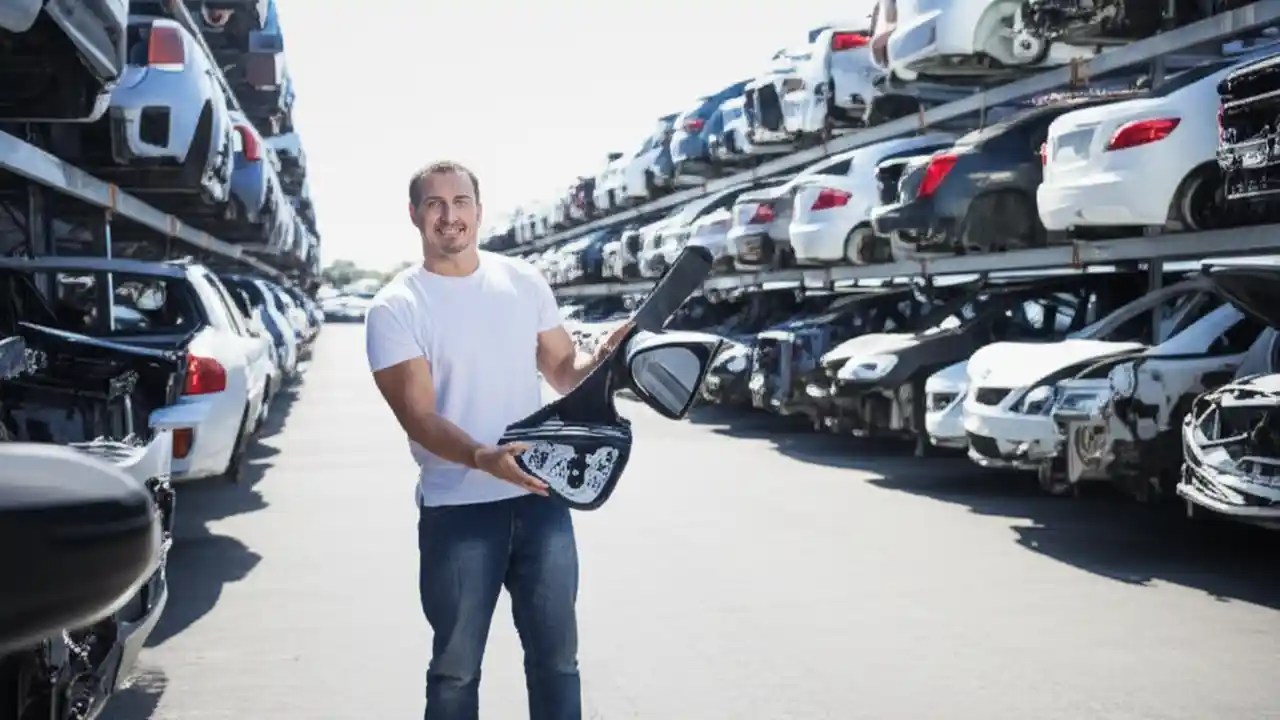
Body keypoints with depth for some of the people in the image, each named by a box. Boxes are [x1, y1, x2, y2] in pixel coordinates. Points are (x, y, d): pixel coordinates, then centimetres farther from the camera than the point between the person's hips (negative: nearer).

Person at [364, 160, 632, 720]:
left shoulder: (524, 282, 5)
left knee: (556, 655, 14)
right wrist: (484, 458, -33)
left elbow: (563, 370, 13)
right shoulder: (395, 309, -7)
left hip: (540, 496, 3)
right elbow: (419, 417, -15)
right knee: (456, 666, 11)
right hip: (456, 508, -3)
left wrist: (603, 357, -10)